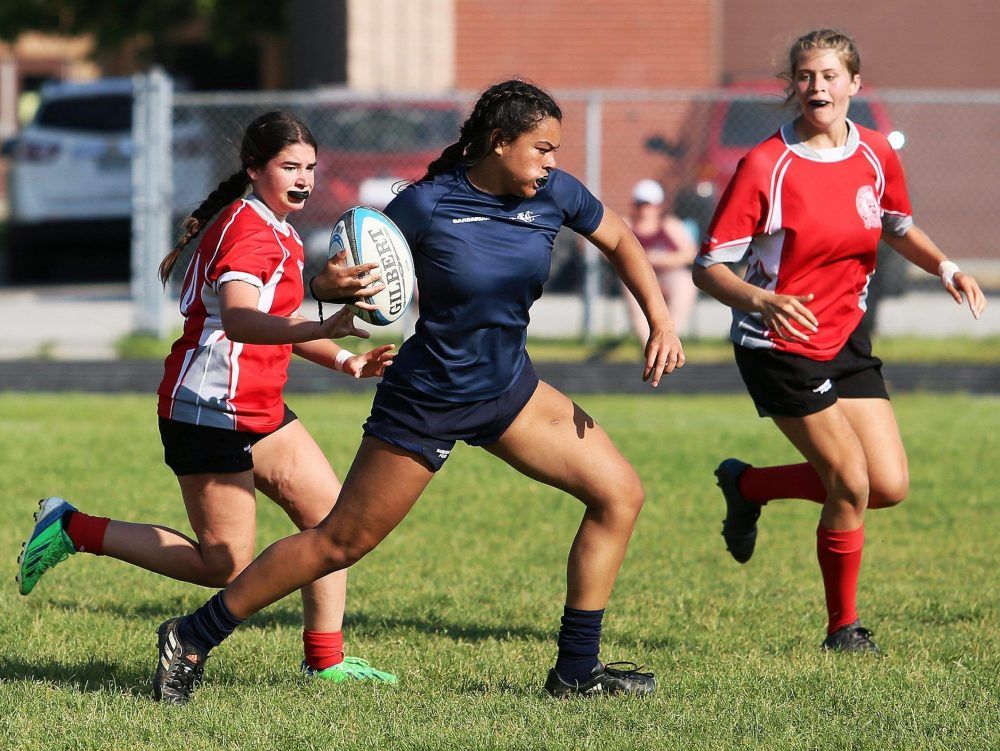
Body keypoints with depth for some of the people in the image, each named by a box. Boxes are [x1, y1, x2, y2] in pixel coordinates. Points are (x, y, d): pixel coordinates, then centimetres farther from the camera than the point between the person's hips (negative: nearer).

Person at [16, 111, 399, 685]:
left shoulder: (276, 229, 15)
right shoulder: (247, 229, -18)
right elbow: (237, 319, -36)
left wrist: (343, 359, 12)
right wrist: (320, 329, -52)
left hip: (258, 410, 10)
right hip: (213, 410, -10)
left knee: (332, 514, 4)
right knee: (225, 564, -6)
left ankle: (326, 660, 9)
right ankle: (74, 529, 3)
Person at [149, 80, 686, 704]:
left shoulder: (553, 194, -7)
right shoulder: (428, 204, -21)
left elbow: (620, 240, 11)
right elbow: (330, 281, -13)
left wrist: (662, 323, -1)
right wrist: (338, 286, -37)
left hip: (508, 388, 6)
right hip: (426, 404, -6)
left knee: (620, 494, -4)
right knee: (341, 542, -1)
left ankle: (577, 670, 6)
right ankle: (192, 639, 12)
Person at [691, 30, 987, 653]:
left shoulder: (876, 155, -1)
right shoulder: (766, 166, -17)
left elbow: (899, 228, 20)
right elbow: (709, 268, -16)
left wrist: (945, 267, -1)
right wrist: (762, 301, -36)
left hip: (844, 339, 6)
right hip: (779, 346, -6)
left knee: (890, 486, -1)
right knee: (853, 483, -11)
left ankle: (748, 486, 22)